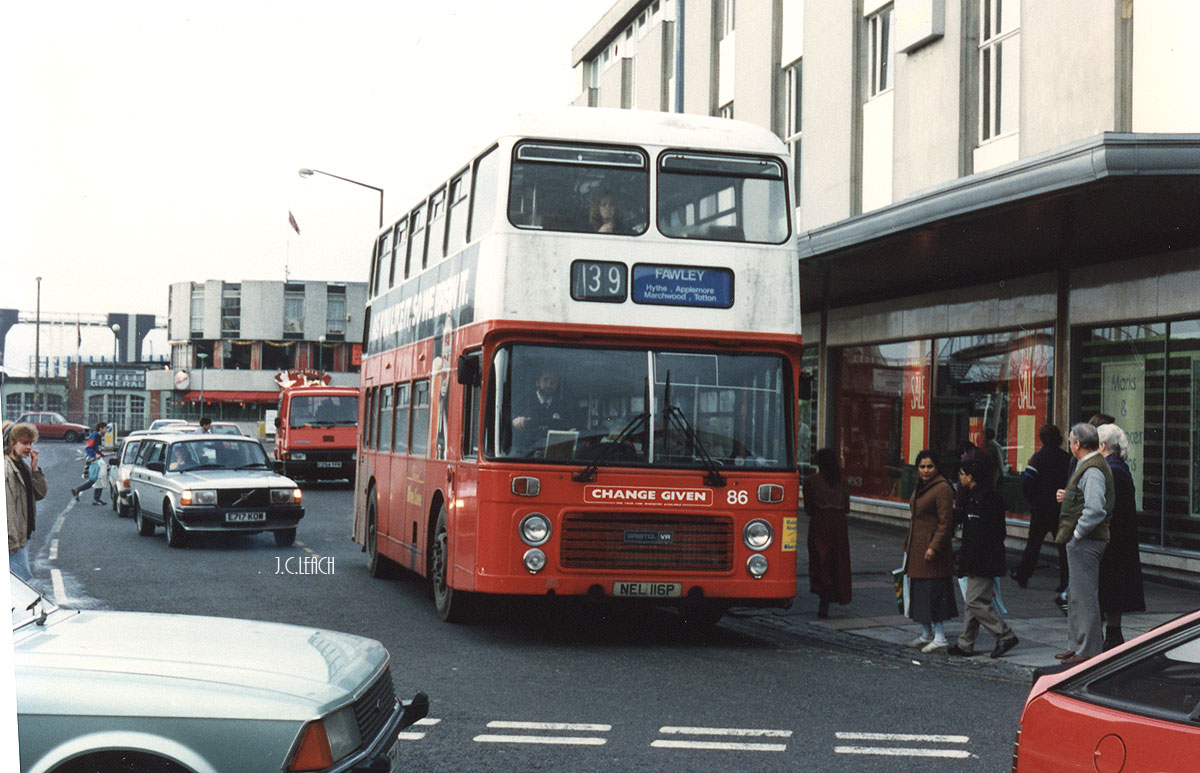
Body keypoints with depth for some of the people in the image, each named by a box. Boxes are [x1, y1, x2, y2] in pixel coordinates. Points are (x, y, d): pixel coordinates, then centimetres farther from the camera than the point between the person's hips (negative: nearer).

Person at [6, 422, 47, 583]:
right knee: (24, 578, -9)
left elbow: (40, 494, 12)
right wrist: (12, 539, -21)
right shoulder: (5, 468, -17)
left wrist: (35, 469, 0)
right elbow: (6, 506, -20)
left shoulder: (23, 466, 12)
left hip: (24, 533, 9)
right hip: (13, 539, -9)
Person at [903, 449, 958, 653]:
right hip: (917, 548, 10)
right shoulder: (920, 487, 15)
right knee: (919, 590, 13)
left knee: (932, 591, -9)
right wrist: (908, 545, 21)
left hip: (932, 547, -10)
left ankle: (940, 638, -5)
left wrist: (934, 547, -22)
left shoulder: (942, 489, -13)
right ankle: (926, 635, 21)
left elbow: (945, 522, -17)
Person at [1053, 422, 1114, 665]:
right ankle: (1076, 646, 25)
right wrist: (1067, 497, 10)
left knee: (1085, 597, -7)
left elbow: (1095, 509, -27)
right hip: (1081, 541, 11)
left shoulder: (1092, 470, -18)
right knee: (1075, 597, 17)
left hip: (1085, 542, -11)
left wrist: (1077, 533, -18)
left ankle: (1088, 651, -3)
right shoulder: (1087, 466, 16)